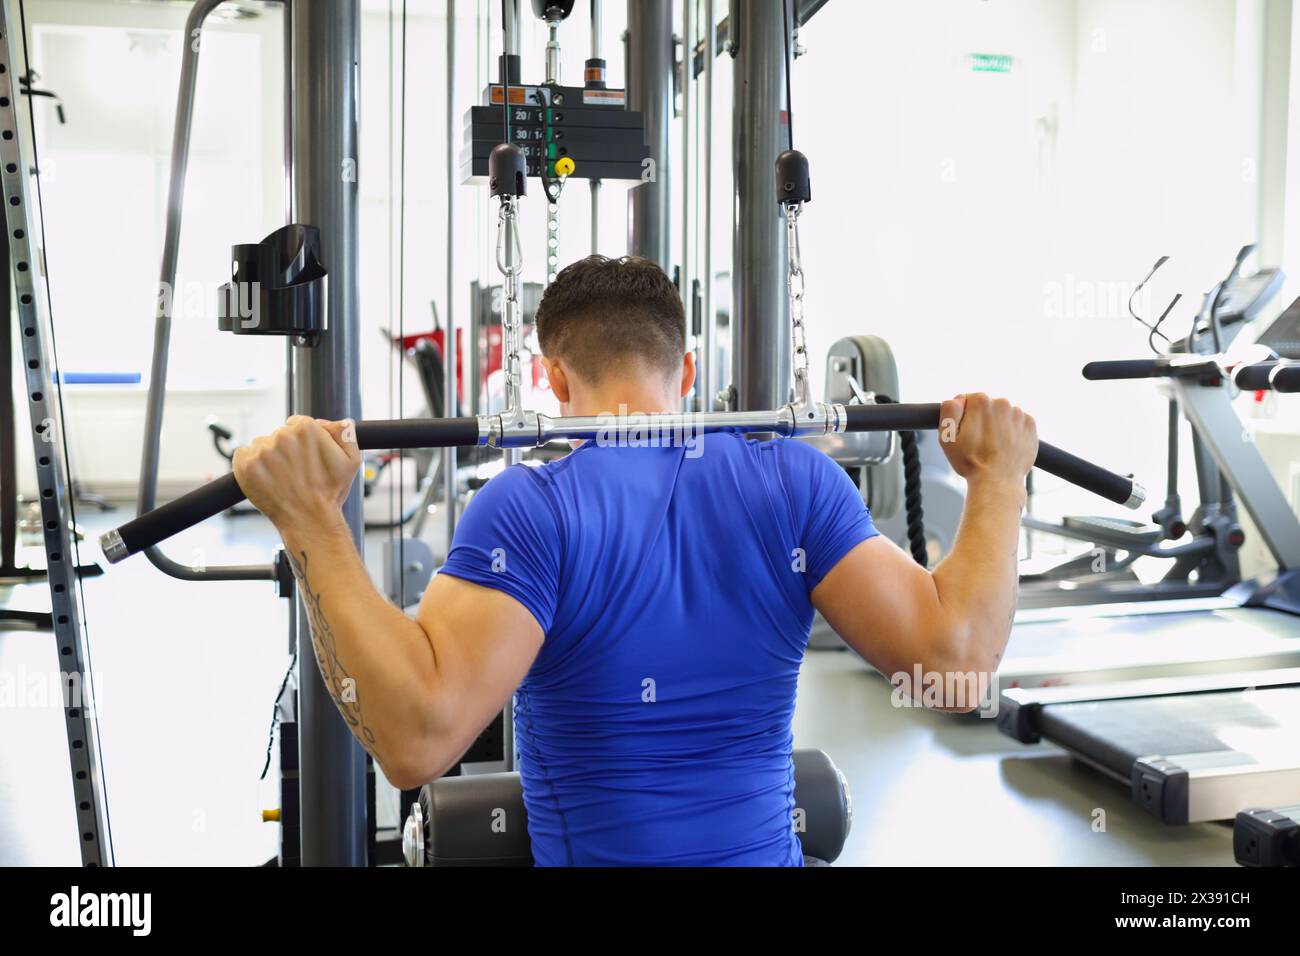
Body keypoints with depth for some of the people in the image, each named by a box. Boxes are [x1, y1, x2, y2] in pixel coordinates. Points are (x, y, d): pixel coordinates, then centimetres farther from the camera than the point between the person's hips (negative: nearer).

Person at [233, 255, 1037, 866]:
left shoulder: (533, 508, -16)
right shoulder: (797, 482, -6)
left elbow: (417, 734, -28)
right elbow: (954, 661, -12)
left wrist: (311, 520, -24)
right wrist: (998, 481, 0)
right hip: (767, 848, 3)